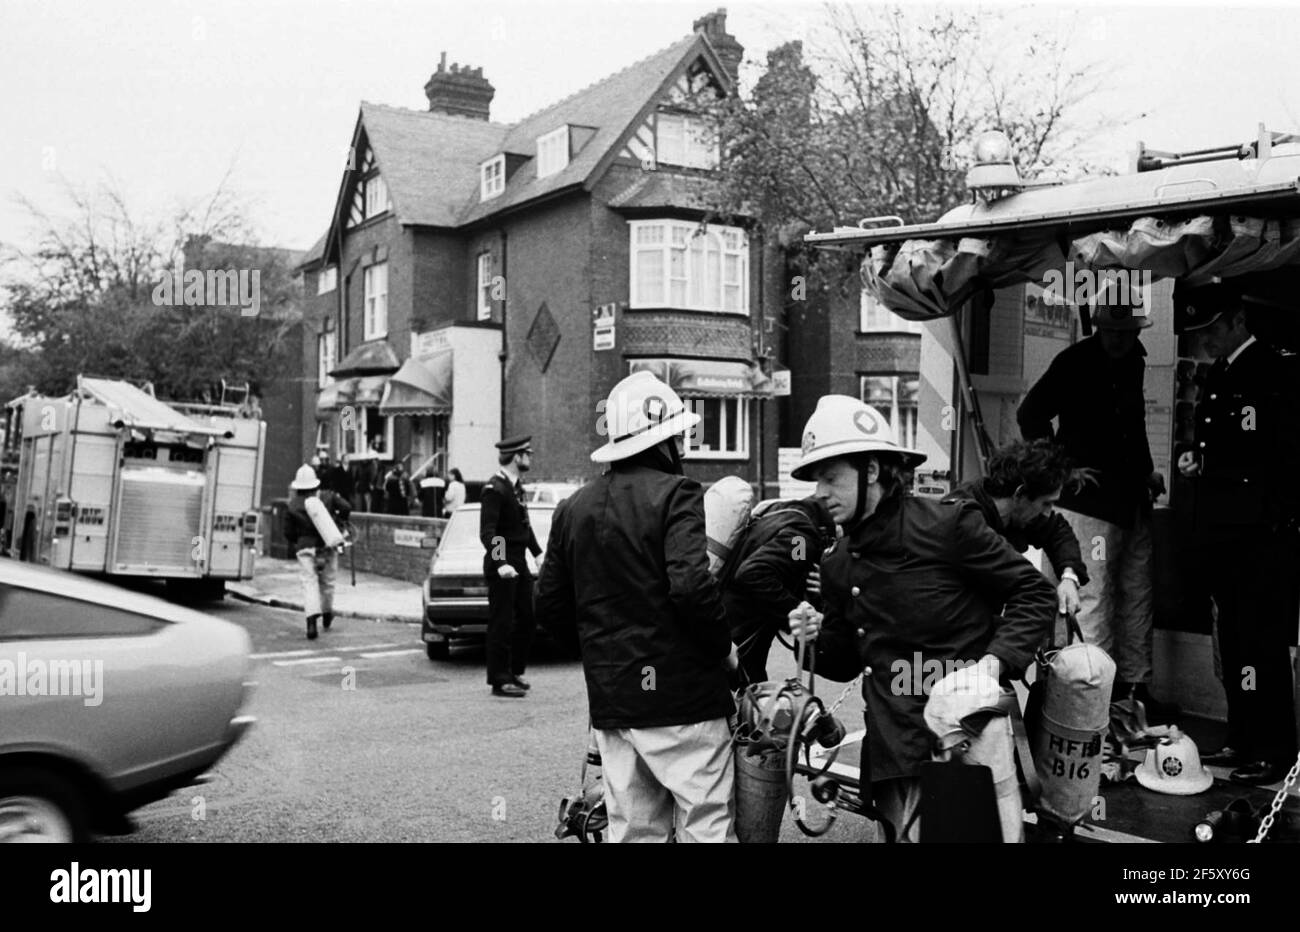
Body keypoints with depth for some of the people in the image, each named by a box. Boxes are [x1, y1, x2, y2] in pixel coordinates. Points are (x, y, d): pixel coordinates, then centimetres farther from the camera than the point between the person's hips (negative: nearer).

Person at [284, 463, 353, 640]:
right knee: (327, 582, 17)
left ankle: (312, 618, -24)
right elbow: (346, 507, -8)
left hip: (305, 548, -1)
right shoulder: (327, 497, 3)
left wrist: (295, 546, 21)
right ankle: (327, 614, 34)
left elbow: (288, 532, 3)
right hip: (328, 546, 1)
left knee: (309, 582, -6)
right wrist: (340, 521, 11)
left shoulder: (292, 506, 3)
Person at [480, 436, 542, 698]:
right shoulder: (495, 489, -17)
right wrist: (500, 564, -34)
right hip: (501, 564, -9)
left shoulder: (517, 485, 11)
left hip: (519, 562, 9)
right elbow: (487, 533, -24)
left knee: (527, 619, 14)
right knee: (502, 623, -1)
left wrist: (538, 553, 19)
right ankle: (500, 681, 7)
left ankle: (514, 671, 26)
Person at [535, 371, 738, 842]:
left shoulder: (573, 507, 9)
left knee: (631, 831, 15)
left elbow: (549, 609, 10)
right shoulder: (676, 494, -10)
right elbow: (692, 586, -23)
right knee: (706, 827, 2)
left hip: (609, 703, 6)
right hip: (680, 697, -6)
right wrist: (725, 647, -8)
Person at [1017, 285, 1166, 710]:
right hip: (1089, 499, -8)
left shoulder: (1133, 363, 12)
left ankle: (1134, 684, 23)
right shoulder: (1075, 362, -10)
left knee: (1138, 595, 12)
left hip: (1133, 500, 8)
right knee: (1093, 596, -7)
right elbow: (1030, 414, -12)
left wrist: (1146, 470, 13)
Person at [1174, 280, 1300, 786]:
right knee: (1234, 642, 14)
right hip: (1225, 532, 9)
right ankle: (1243, 740, 23)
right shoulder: (1217, 377, 16)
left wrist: (1208, 464, -19)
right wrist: (1198, 461, 4)